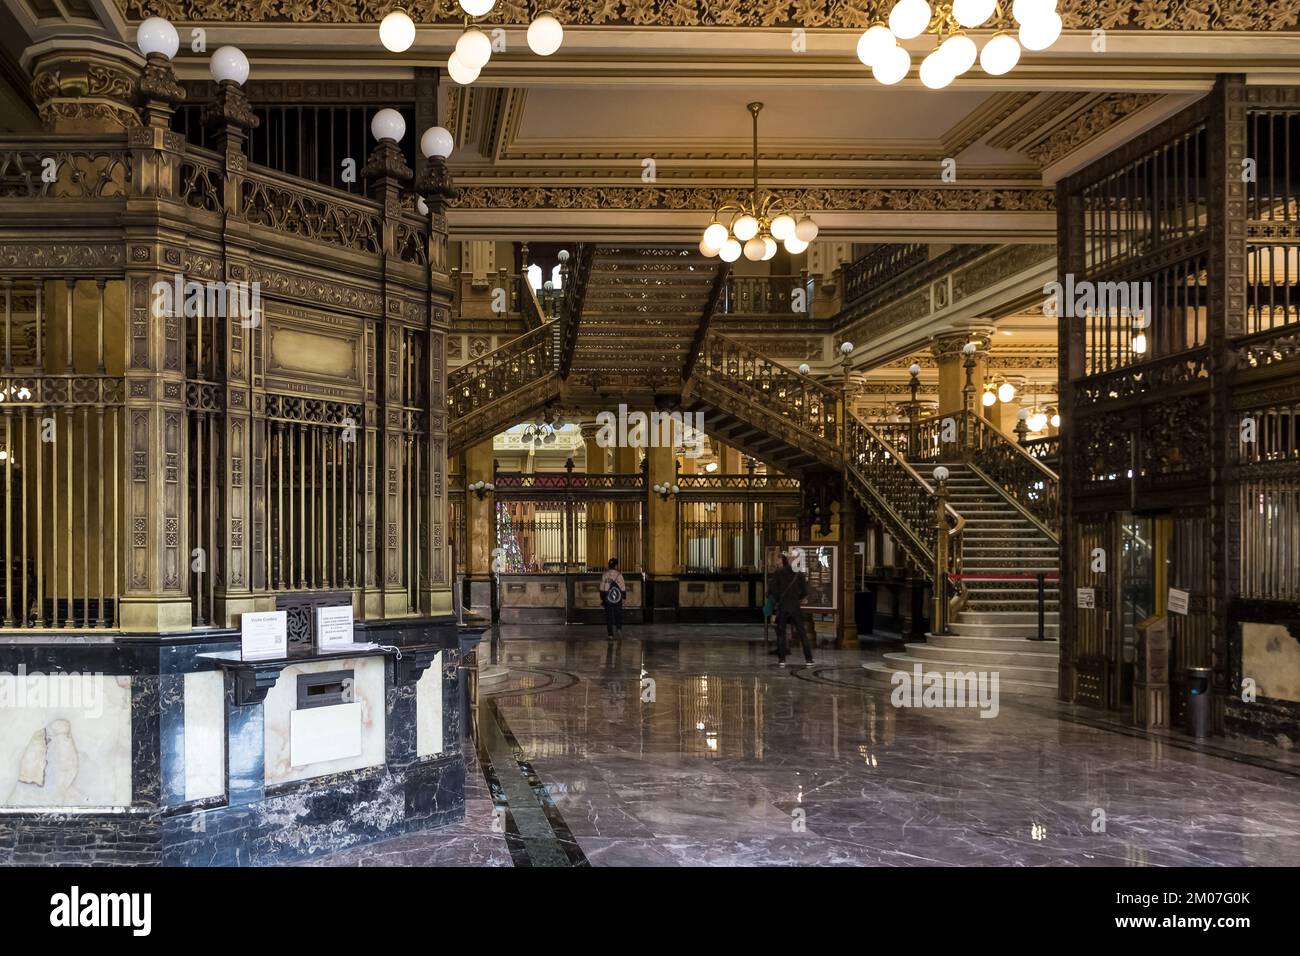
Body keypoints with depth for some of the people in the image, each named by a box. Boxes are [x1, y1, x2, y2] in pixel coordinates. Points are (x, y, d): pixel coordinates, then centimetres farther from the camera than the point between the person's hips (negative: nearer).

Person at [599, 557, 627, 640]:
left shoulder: (605, 575, -3)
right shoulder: (619, 575, -5)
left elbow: (602, 587, 0)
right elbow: (623, 587, -1)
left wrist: (602, 598, 7)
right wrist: (624, 595, 12)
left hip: (607, 598, 1)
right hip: (617, 598, -1)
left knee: (609, 616, 4)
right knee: (618, 615, 10)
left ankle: (611, 634, 3)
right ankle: (619, 628, -13)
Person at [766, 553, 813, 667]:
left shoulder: (778, 573, -3)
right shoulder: (798, 574, 4)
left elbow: (772, 589, -10)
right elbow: (805, 591, 3)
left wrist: (776, 601, 3)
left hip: (782, 606, -2)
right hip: (795, 606, 2)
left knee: (781, 632, 5)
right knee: (802, 632, 6)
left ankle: (781, 659, 1)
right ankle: (809, 658, 4)